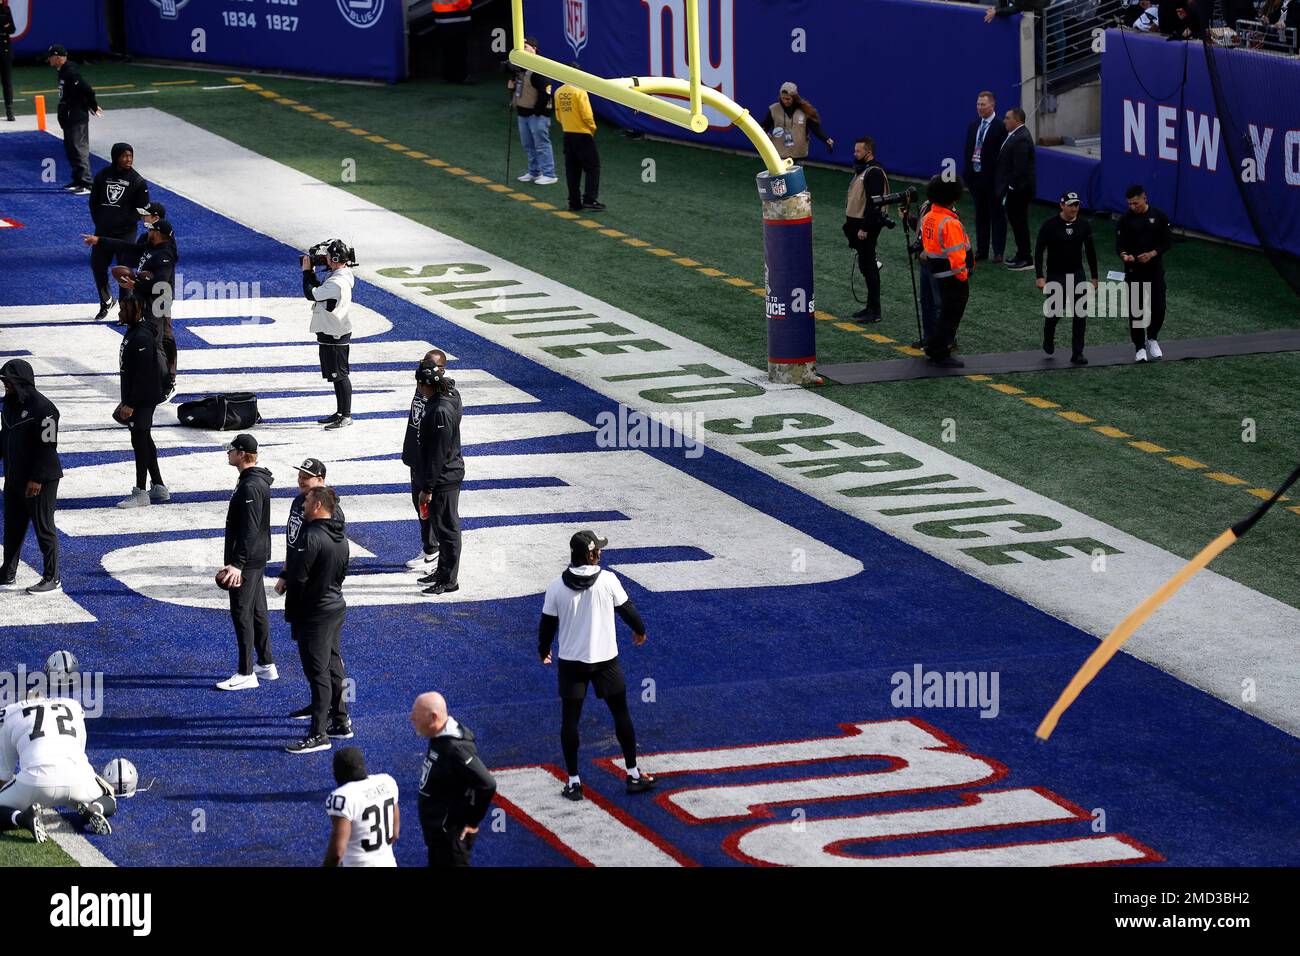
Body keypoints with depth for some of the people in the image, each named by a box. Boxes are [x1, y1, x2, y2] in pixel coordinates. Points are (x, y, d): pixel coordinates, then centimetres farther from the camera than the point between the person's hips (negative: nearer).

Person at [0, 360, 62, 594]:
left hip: (40, 481, -9)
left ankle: (51, 578, 7)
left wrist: (37, 479, -21)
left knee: (44, 528, 0)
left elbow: (48, 445, -20)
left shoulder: (42, 408, -19)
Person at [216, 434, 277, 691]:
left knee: (241, 613, -6)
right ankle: (266, 665, 26)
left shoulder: (250, 487, -22)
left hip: (247, 561, -11)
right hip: (257, 559, 11)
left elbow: (249, 530, -27)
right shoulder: (258, 481, 12)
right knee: (257, 611, 17)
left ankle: (246, 674, -3)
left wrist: (237, 564, -29)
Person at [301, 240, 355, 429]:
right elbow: (318, 291, 18)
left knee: (340, 375, -4)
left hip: (336, 336, -10)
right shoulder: (336, 275, 8)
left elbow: (311, 294, -18)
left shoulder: (337, 282, -24)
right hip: (330, 333, 10)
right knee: (335, 375, 17)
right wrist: (311, 272, 9)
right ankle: (340, 412, 26)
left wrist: (307, 272, -6)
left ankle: (346, 416, 1)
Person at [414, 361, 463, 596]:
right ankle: (443, 570, 33)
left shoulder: (440, 412, -26)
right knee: (442, 526, 21)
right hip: (452, 473, 10)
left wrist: (428, 488, -19)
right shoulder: (451, 396, 1)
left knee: (446, 528, 0)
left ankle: (449, 580, 8)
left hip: (443, 479, -10)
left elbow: (438, 454, -24)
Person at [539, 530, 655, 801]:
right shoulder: (608, 580, -13)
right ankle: (633, 775, 20)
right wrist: (639, 630, 21)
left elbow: (548, 624, -1)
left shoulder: (557, 587, -10)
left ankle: (573, 781, 9)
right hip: (605, 659, 0)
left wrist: (543, 651, 19)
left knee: (570, 718, 8)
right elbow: (627, 608, 0)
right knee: (621, 713, 14)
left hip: (570, 662, 0)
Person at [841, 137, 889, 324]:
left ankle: (874, 311, -5)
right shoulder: (861, 170, 15)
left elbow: (873, 203, -23)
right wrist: (849, 223, 21)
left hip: (867, 226, -10)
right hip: (857, 224, 10)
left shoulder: (874, 173, -17)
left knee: (868, 266, -8)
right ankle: (871, 306, 22)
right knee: (866, 266, 15)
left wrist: (864, 229, -24)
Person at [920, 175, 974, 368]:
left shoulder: (928, 218, 3)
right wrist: (963, 275, -14)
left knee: (946, 314, 22)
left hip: (938, 273, 9)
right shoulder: (950, 223, -25)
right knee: (951, 316, 2)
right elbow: (956, 254, -25)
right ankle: (941, 355, 7)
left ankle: (934, 348, 30)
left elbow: (926, 244, 13)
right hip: (954, 278, -9)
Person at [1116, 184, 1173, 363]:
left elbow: (1167, 241, 0)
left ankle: (1152, 339, 28)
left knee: (1158, 308, 2)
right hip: (1134, 271, -1)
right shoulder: (1125, 220, -3)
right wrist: (1124, 255, -27)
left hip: (1155, 269, 1)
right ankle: (1140, 348, 7)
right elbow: (1119, 244, -4)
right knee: (1136, 310, -2)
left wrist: (1152, 254, -16)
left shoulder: (1159, 217, -1)